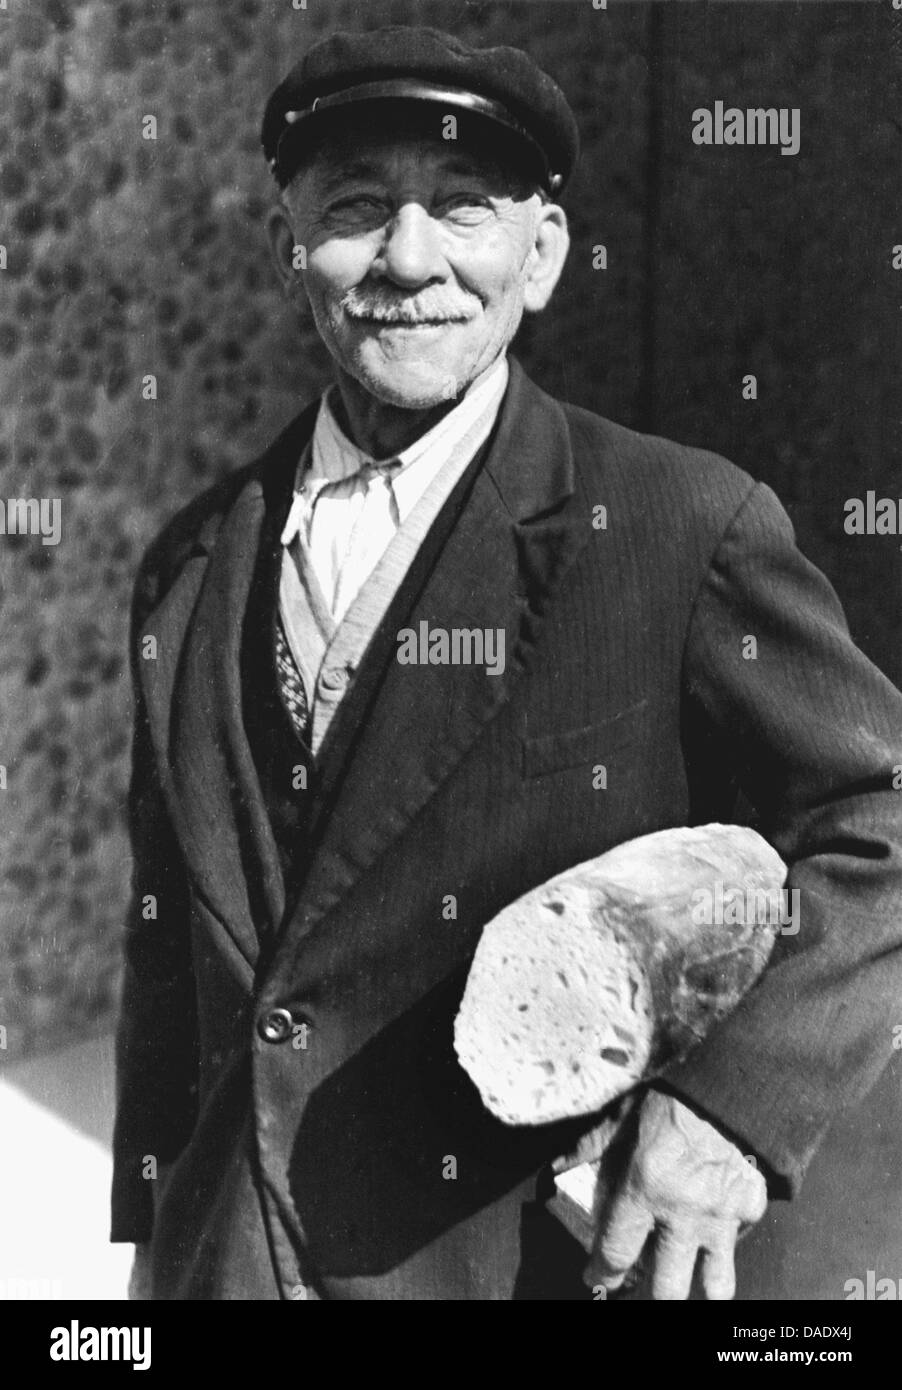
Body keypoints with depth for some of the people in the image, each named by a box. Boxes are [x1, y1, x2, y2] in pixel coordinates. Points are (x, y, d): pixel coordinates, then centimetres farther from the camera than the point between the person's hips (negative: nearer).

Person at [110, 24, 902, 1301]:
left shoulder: (683, 528, -11)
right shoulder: (191, 571, 3)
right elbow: (168, 949, 8)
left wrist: (739, 1099, -21)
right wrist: (154, 1240, 11)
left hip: (538, 1253, -3)